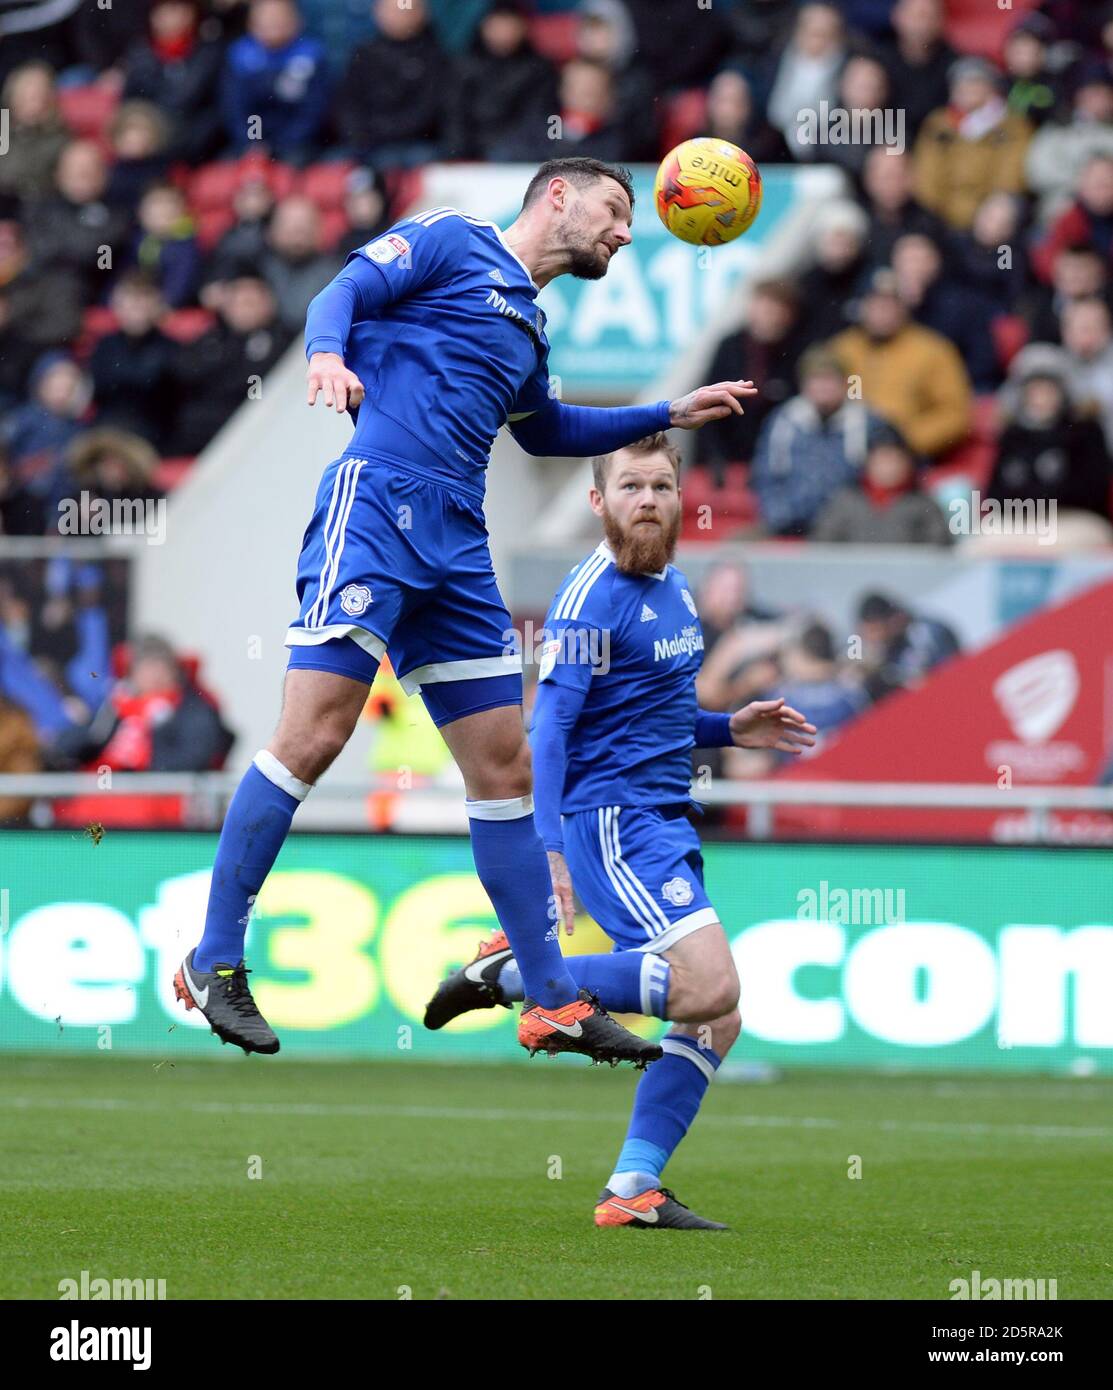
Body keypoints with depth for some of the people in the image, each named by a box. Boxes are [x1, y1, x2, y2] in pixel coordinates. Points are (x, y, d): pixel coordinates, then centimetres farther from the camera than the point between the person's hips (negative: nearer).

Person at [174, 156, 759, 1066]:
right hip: (378, 503, -8)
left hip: (457, 546, 8)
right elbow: (347, 290, -6)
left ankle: (553, 1000, 9)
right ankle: (215, 962, -9)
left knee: (505, 767, 6)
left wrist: (669, 417, 42)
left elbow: (540, 429, 44)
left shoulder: (529, 325, 27)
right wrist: (328, 352, -28)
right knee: (315, 735, -15)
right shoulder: (452, 242, 6)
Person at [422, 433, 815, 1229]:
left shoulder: (673, 590, 16)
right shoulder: (591, 598, -12)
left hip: (666, 823, 9)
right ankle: (516, 975, -10)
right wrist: (547, 850, -25)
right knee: (711, 985, -23)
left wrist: (731, 731, 14)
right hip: (612, 823, -9)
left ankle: (633, 1190, 6)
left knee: (718, 1020, 4)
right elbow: (549, 731, -16)